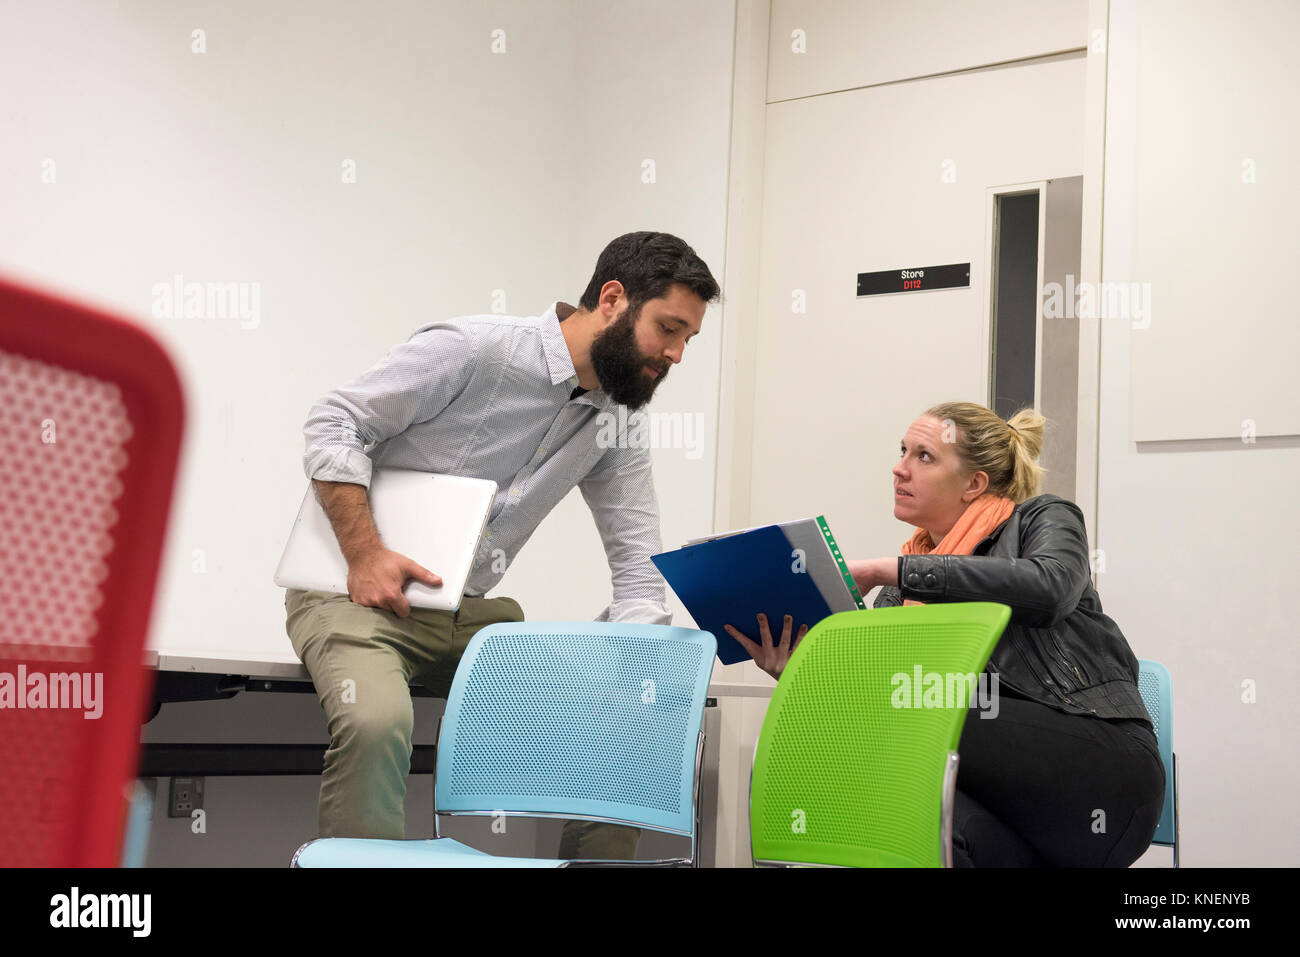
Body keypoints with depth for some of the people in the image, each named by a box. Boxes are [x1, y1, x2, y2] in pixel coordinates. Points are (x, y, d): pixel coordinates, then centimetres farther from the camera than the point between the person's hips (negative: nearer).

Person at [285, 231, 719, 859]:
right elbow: (334, 424, -12)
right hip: (358, 594, -6)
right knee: (377, 721, -36)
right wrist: (364, 553, -21)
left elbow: (639, 560, 6)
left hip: (470, 613, 6)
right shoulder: (474, 349, -14)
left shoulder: (617, 418, 7)